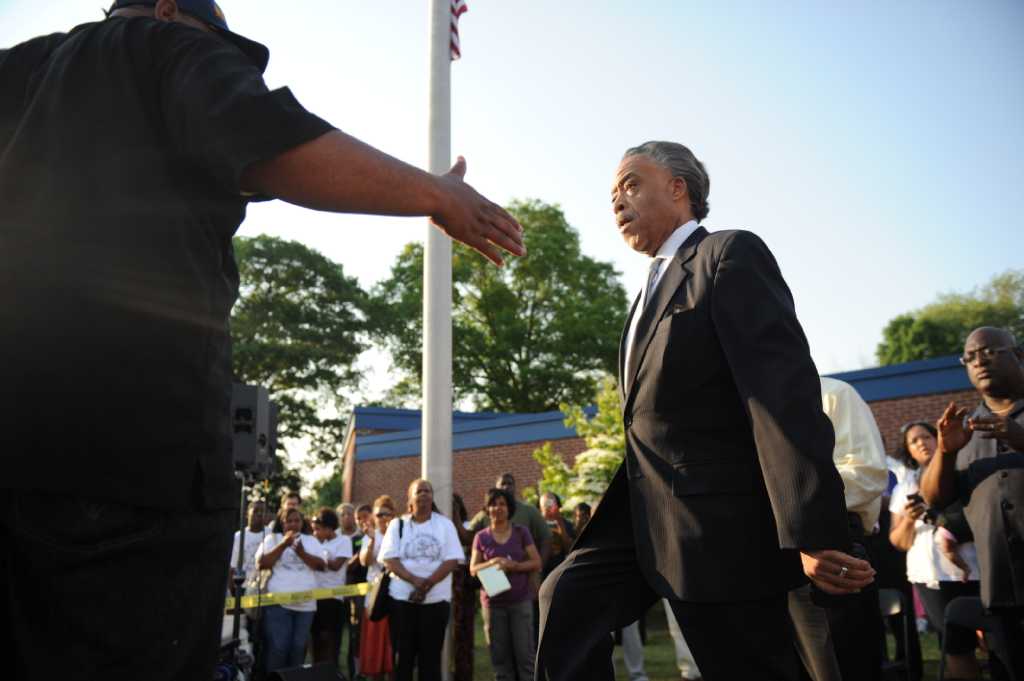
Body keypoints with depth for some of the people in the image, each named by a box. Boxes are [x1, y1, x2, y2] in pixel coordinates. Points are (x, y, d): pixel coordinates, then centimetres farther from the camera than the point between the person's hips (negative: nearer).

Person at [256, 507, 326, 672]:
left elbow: (321, 565, 2)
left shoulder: (311, 540, 13)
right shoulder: (272, 539, 7)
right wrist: (283, 544, -12)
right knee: (278, 647, -5)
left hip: (306, 604, 3)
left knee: (299, 647, 7)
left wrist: (302, 553, -13)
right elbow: (262, 564, -6)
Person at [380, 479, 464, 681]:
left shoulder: (445, 524, 3)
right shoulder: (398, 524, 4)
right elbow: (389, 559, -5)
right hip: (402, 597, 0)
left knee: (431, 654, 4)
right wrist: (415, 580, -19)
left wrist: (428, 583, -17)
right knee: (403, 653, 5)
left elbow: (452, 560, -4)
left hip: (436, 599, 0)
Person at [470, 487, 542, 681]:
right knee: (500, 658, 6)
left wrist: (513, 565, -15)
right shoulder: (481, 537, 3)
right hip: (493, 603, 1)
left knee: (525, 654, 0)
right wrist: (491, 563, -15)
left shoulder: (521, 532, 2)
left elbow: (537, 563, 0)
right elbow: (473, 569, 4)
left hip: (521, 601, -1)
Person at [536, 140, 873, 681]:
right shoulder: (656, 287, 20)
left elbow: (784, 391, -19)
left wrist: (814, 532, -25)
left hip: (719, 521, -8)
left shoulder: (732, 255, -9)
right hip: (647, 515, 8)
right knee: (566, 597, -2)